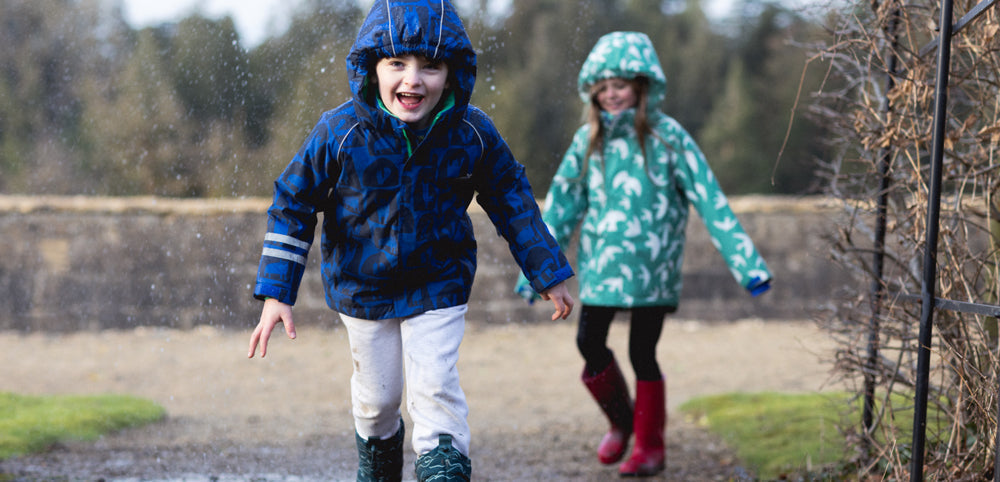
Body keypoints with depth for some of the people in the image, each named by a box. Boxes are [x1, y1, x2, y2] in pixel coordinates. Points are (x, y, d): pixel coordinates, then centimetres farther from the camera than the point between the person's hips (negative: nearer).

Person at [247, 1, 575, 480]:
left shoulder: (472, 134, -17)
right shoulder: (340, 132, -23)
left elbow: (511, 199, 0)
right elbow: (292, 203, -12)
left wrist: (549, 274, 4)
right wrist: (276, 294, -15)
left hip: (438, 285, 0)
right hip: (362, 287, 0)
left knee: (435, 387, -11)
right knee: (378, 394, 16)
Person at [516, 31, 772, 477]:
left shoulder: (667, 136, -8)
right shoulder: (588, 139, 3)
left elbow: (709, 200, -9)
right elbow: (561, 205, 11)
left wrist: (746, 263, -14)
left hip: (651, 267, -3)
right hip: (599, 266, 4)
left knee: (642, 354, 0)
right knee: (589, 343, 0)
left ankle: (650, 446, 18)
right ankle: (620, 421, 28)